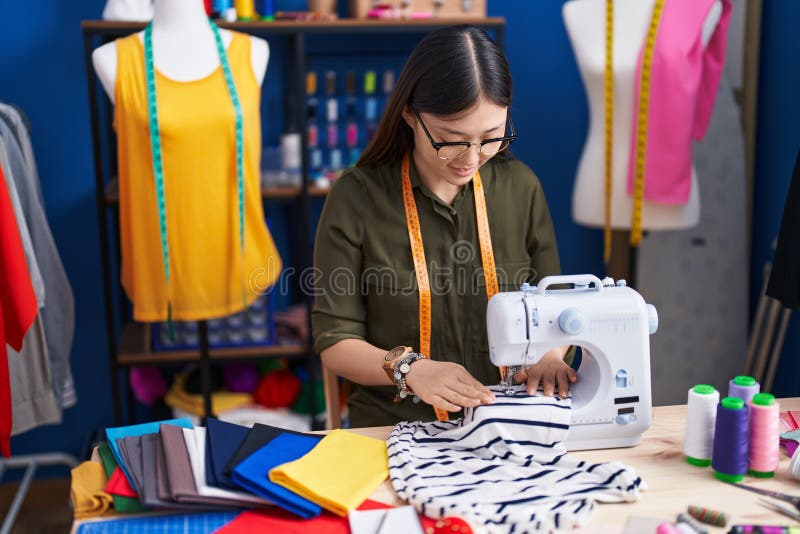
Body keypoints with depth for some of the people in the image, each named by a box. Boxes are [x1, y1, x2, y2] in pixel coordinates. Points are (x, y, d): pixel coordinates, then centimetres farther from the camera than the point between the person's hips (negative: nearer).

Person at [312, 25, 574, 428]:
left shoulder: (521, 187, 2)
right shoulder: (356, 198, -7)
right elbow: (334, 341, -5)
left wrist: (549, 354, -8)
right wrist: (411, 369, -22)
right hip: (393, 426, -1)